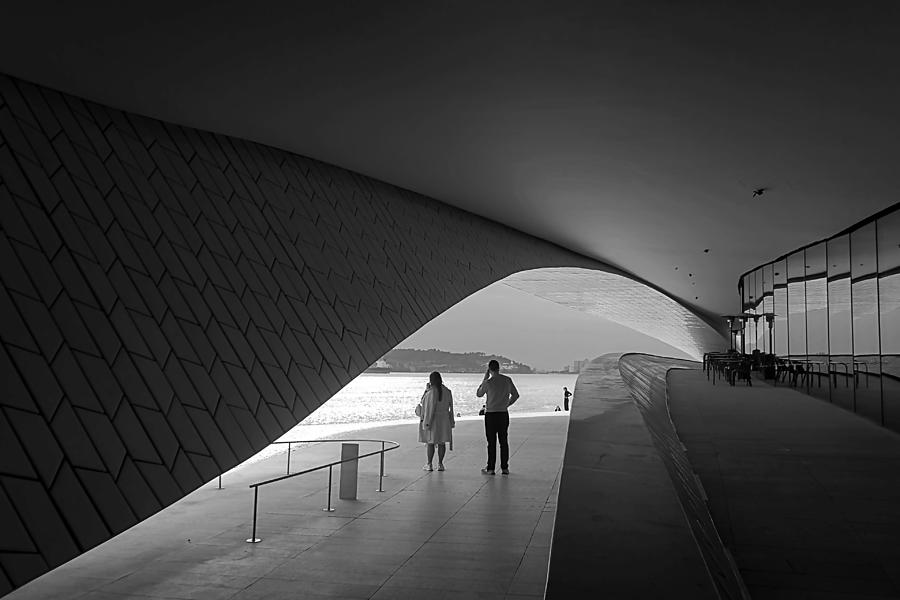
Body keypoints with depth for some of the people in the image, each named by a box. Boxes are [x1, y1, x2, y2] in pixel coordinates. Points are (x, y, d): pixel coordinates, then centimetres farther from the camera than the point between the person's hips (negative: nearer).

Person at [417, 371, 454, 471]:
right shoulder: (447, 391, 3)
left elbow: (431, 408, -19)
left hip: (431, 419, -5)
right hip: (443, 420, 5)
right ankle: (440, 464, 12)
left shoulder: (431, 391, -16)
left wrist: (427, 422, -17)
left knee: (430, 442, 4)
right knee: (441, 443, 9)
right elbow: (450, 407, 6)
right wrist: (451, 421, 13)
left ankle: (429, 464, 9)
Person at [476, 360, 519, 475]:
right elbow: (515, 395, 9)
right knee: (504, 441, 10)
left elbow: (478, 394, 5)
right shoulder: (507, 380, 0)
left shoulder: (488, 382, -13)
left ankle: (490, 468, 6)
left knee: (491, 442, 2)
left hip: (491, 414, -4)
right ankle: (504, 468, 13)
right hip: (504, 414, 4)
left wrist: (485, 378, 6)